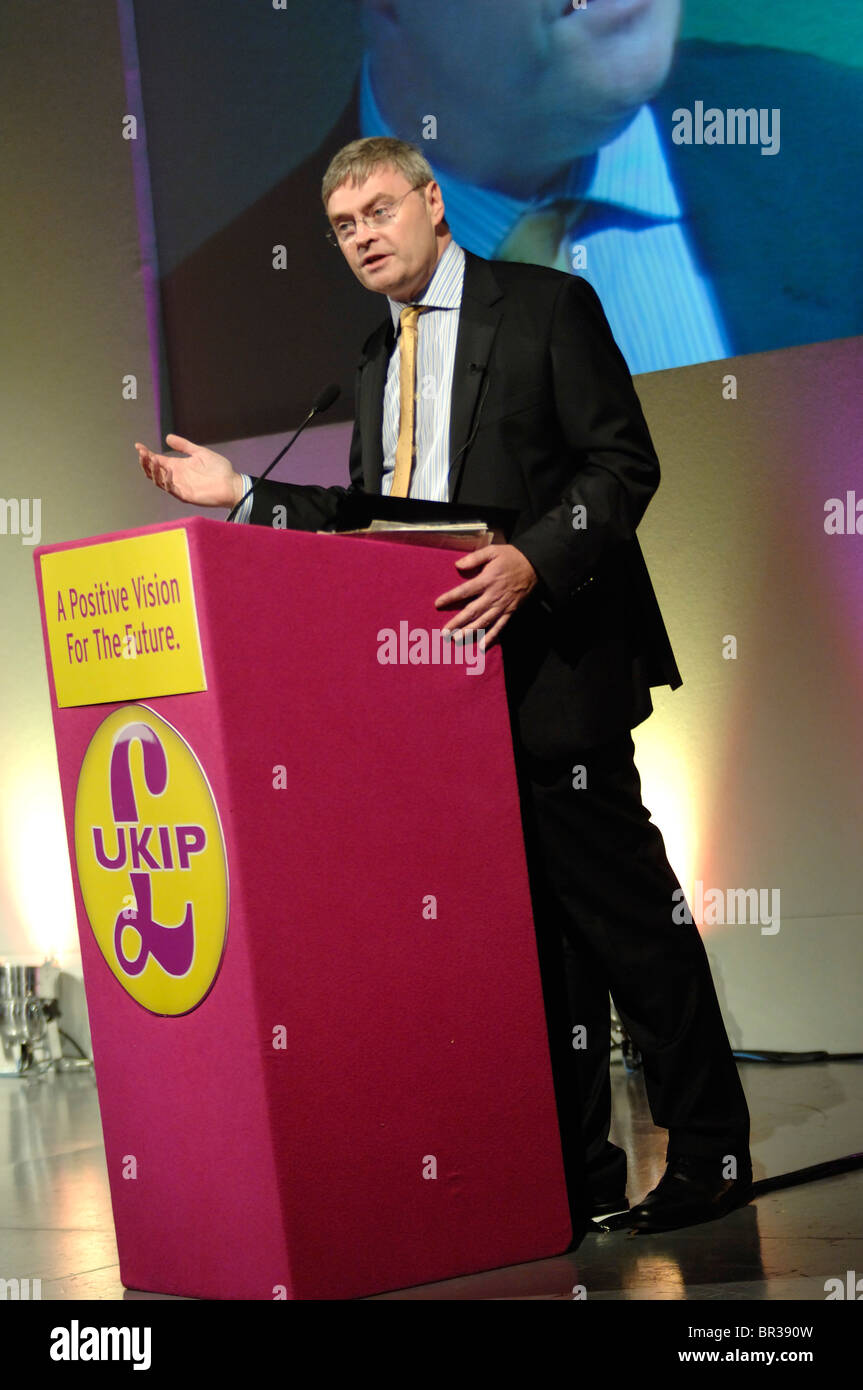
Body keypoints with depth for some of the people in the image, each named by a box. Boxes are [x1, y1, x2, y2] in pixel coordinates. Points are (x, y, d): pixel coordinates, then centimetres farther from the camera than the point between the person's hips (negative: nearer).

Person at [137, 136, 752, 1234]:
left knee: (620, 903, -5)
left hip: (549, 660, -7)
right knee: (531, 925, 9)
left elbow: (623, 464, -8)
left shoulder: (548, 308, -2)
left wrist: (532, 560, -22)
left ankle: (710, 1152, 4)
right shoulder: (378, 362, 19)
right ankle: (576, 1163, 15)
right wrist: (242, 493, 12)